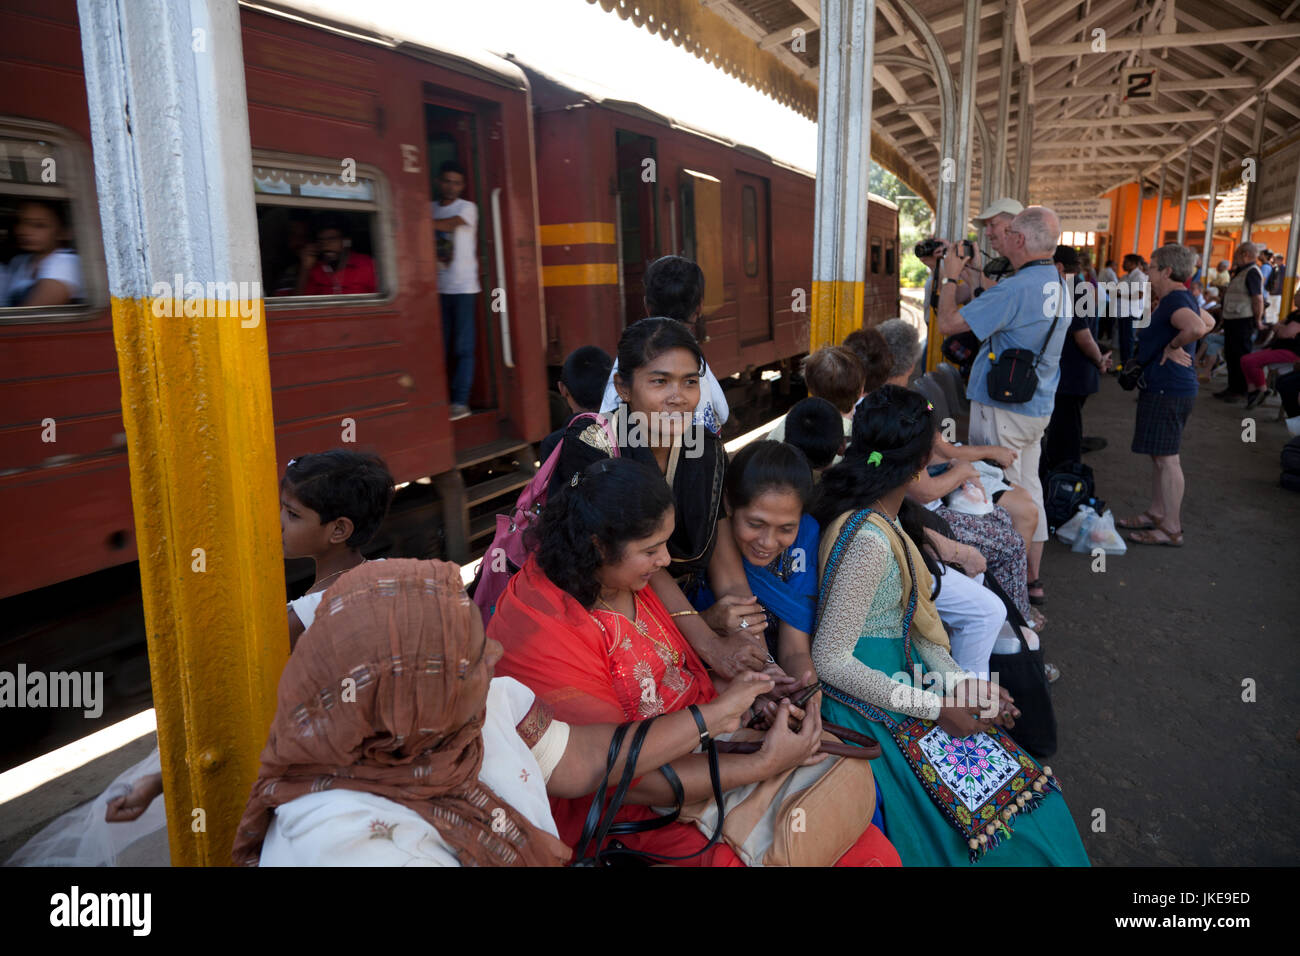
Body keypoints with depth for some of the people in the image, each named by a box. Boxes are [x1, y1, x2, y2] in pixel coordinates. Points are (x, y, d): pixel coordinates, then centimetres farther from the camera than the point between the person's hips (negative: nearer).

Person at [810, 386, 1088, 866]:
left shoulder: (881, 519, 3)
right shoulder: (869, 541, -26)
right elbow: (830, 661, -24)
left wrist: (961, 682, -2)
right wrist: (935, 708, -17)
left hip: (902, 675, 9)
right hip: (870, 705, -9)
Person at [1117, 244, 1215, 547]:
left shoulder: (1175, 301, -18)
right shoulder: (1181, 298, 14)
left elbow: (1198, 327, -38)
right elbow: (1209, 320, 32)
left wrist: (1173, 345, -21)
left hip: (1168, 391, -11)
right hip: (1162, 387, 11)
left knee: (1166, 459, -6)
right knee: (1159, 457, 18)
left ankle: (1172, 530, 1)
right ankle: (1156, 515, 29)